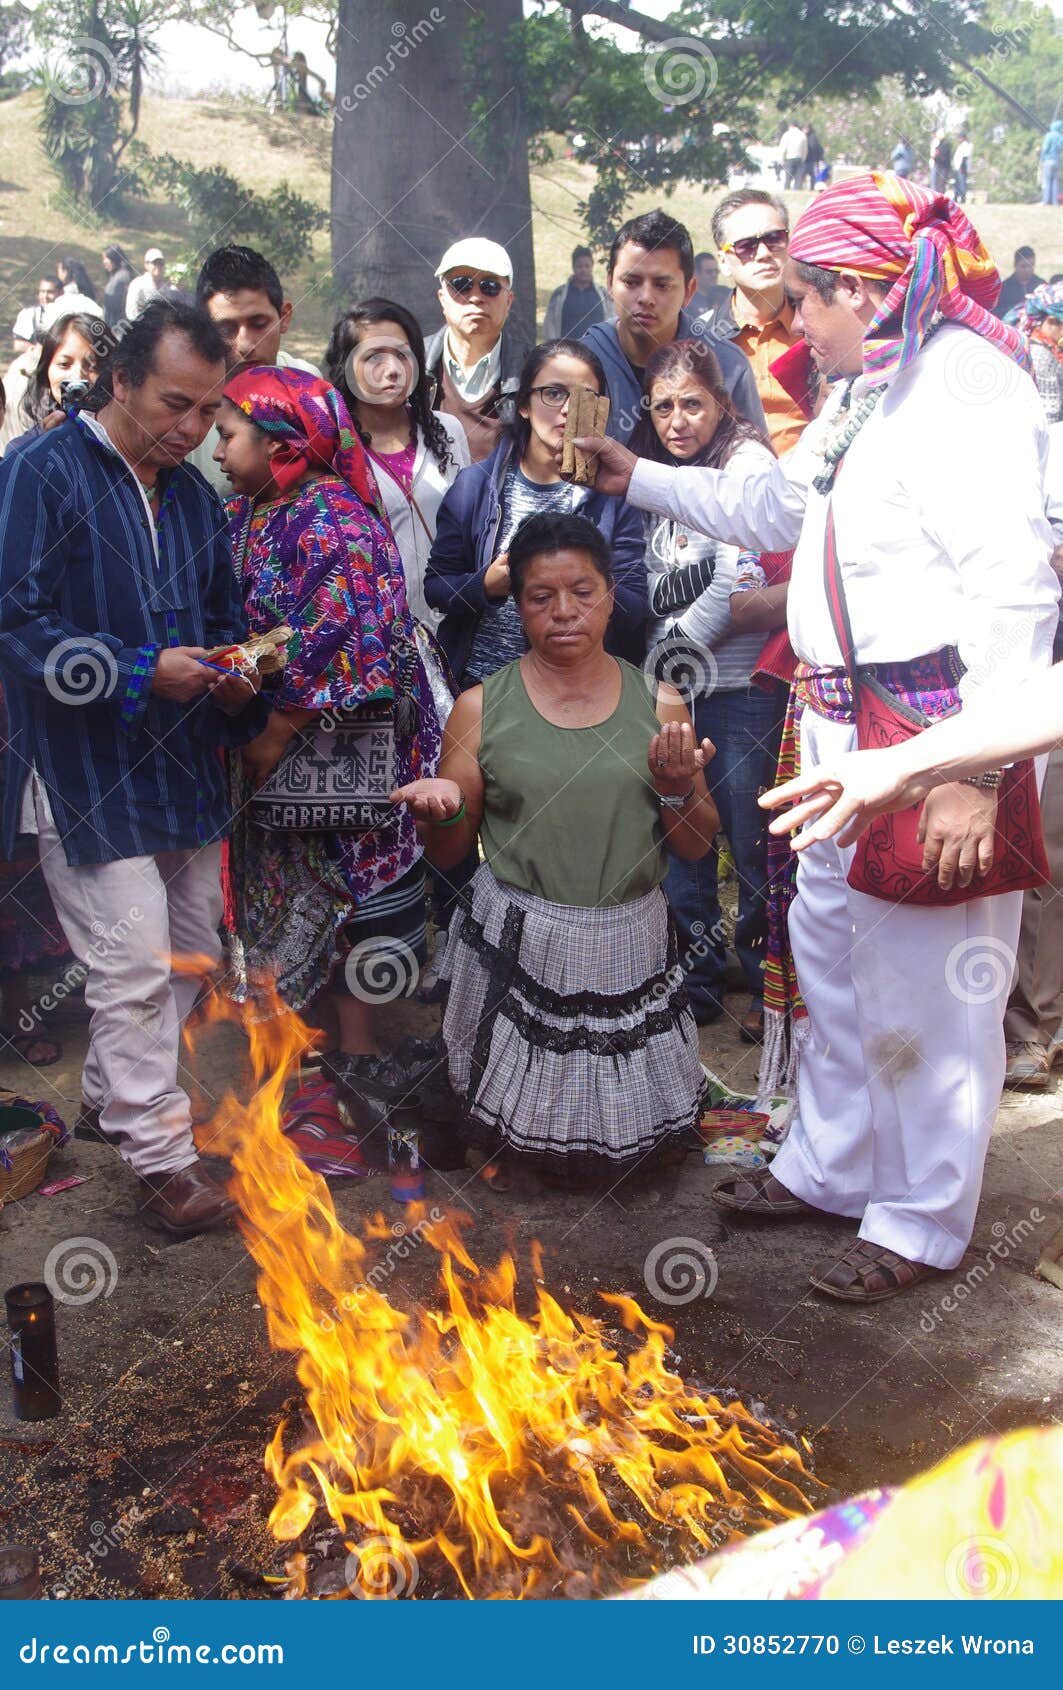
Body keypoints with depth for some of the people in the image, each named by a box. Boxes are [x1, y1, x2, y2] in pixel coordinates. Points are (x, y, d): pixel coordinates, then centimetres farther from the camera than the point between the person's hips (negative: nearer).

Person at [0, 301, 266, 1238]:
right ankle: (161, 1158, 8)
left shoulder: (195, 495, 13)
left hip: (186, 768, 8)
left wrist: (233, 682, 0)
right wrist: (140, 672, -21)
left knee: (192, 956, 16)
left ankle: (113, 1093, 37)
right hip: (88, 774, -7)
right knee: (136, 968, -6)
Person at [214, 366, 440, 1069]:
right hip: (270, 737, 8)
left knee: (342, 884, 3)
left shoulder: (331, 518, -17)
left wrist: (277, 732, -17)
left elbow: (334, 641, -23)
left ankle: (358, 1047, 15)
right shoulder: (246, 513, 8)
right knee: (283, 880, 13)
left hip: (337, 741, -8)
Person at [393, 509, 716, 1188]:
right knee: (517, 1134, 8)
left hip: (630, 946, 2)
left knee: (645, 1144, 13)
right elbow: (448, 853, 4)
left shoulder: (659, 705, 2)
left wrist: (676, 789, -13)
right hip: (518, 947, -2)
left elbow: (698, 846, 7)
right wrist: (444, 807, -18)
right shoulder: (481, 709, -2)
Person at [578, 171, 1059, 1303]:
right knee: (831, 956, 20)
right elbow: (774, 507, 31)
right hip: (841, 731, 10)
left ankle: (921, 1221, 20)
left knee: (924, 988, 3)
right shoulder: (859, 393, 15)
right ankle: (828, 1167, 38)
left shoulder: (968, 382, -15)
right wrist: (639, 479, 32)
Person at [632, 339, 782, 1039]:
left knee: (753, 845, -1)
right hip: (675, 691, 6)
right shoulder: (660, 474, 16)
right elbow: (652, 588, 15)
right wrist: (663, 665, -2)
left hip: (740, 689, -6)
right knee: (681, 840, 9)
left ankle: (769, 988, 14)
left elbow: (738, 584, -13)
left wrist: (678, 645, -7)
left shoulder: (747, 461, -5)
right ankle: (697, 980, 22)